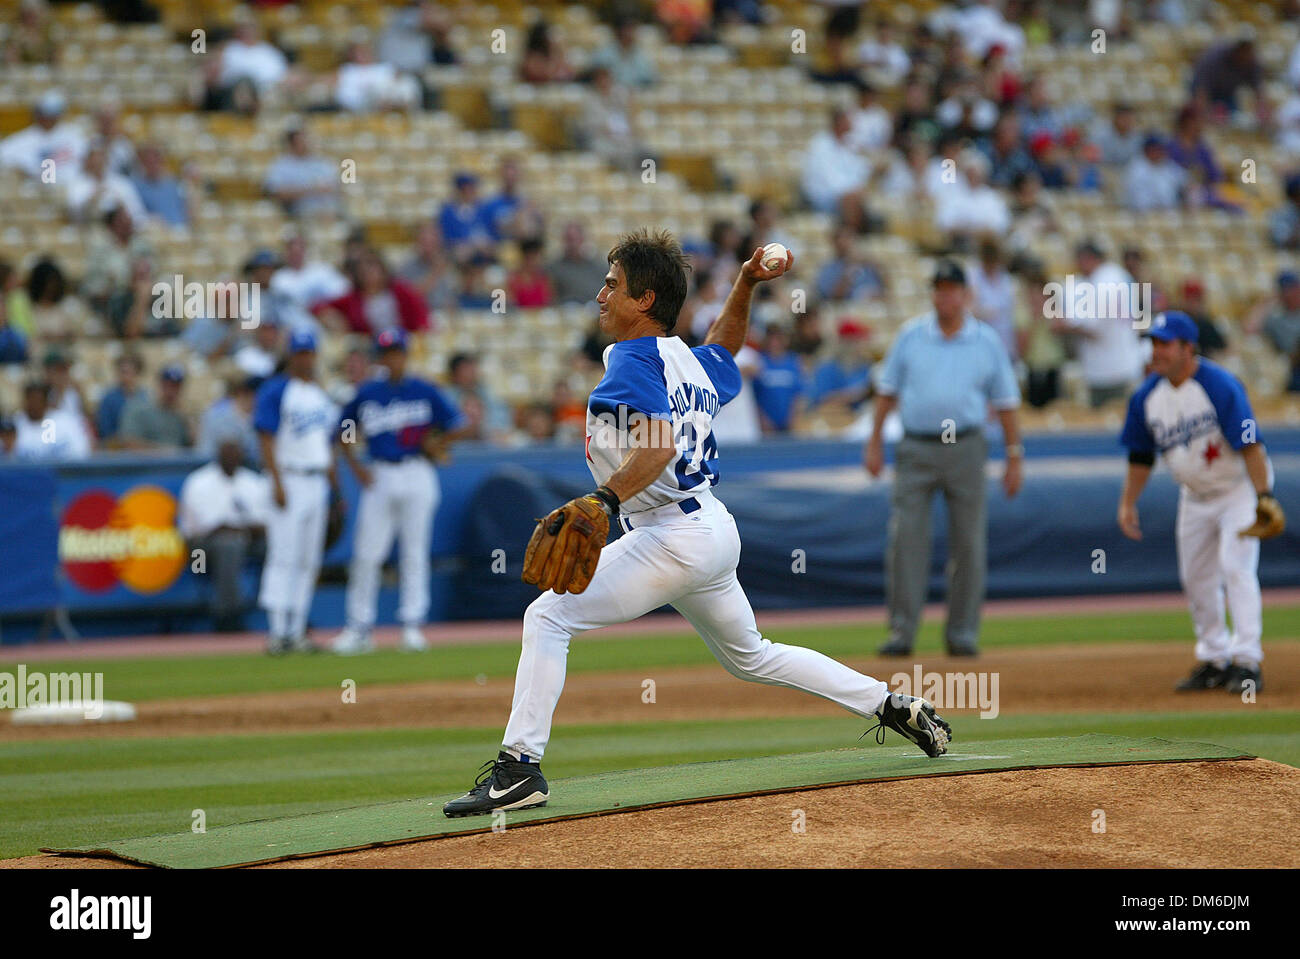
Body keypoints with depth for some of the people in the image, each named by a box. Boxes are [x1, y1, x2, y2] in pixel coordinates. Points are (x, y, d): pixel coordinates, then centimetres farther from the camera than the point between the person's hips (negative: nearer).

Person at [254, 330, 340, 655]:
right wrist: (277, 483, -19)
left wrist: (335, 487, 17)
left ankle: (297, 630, 10)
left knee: (309, 561, 6)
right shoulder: (275, 391, -5)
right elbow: (267, 440, -11)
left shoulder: (321, 394, 18)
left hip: (318, 481, 7)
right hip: (289, 479, -7)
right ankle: (277, 631, -13)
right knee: (283, 557, -11)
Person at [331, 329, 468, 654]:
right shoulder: (367, 394, 8)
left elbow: (457, 426, 5)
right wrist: (356, 467, 3)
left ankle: (413, 624, 2)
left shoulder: (425, 392, 3)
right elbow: (344, 433, 15)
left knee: (415, 554, -2)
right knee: (366, 555, -2)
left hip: (417, 477, -1)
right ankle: (359, 628, 4)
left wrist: (435, 443, -10)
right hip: (379, 478, 1)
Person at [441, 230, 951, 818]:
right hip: (716, 532, 10)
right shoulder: (691, 361, 16)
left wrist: (604, 500, -36)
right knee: (751, 657, 26)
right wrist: (744, 289, 30)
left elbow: (659, 445, -25)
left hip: (673, 537, -10)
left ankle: (519, 767, -19)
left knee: (549, 616, -11)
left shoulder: (632, 358, -10)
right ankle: (893, 706, 26)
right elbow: (723, 352, 42)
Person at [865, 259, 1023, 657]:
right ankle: (902, 631, -3)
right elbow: (887, 389, 10)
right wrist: (875, 442, 4)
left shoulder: (987, 341, 5)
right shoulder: (911, 335, 6)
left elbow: (1006, 402, 8)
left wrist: (1014, 458, 4)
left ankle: (962, 632, 11)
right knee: (906, 539, -6)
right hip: (915, 449, 0)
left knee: (968, 542, 2)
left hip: (965, 449, 0)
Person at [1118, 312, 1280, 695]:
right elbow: (1141, 456, 7)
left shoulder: (1220, 386, -24)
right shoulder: (1147, 396, -5)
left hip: (1239, 487, -7)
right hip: (1194, 497, 7)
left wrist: (1263, 497, -33)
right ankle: (1214, 660, 20)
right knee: (1196, 577, 8)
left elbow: (1249, 445, -27)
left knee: (1235, 566, -18)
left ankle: (1247, 661, -17)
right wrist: (1128, 503, 2)